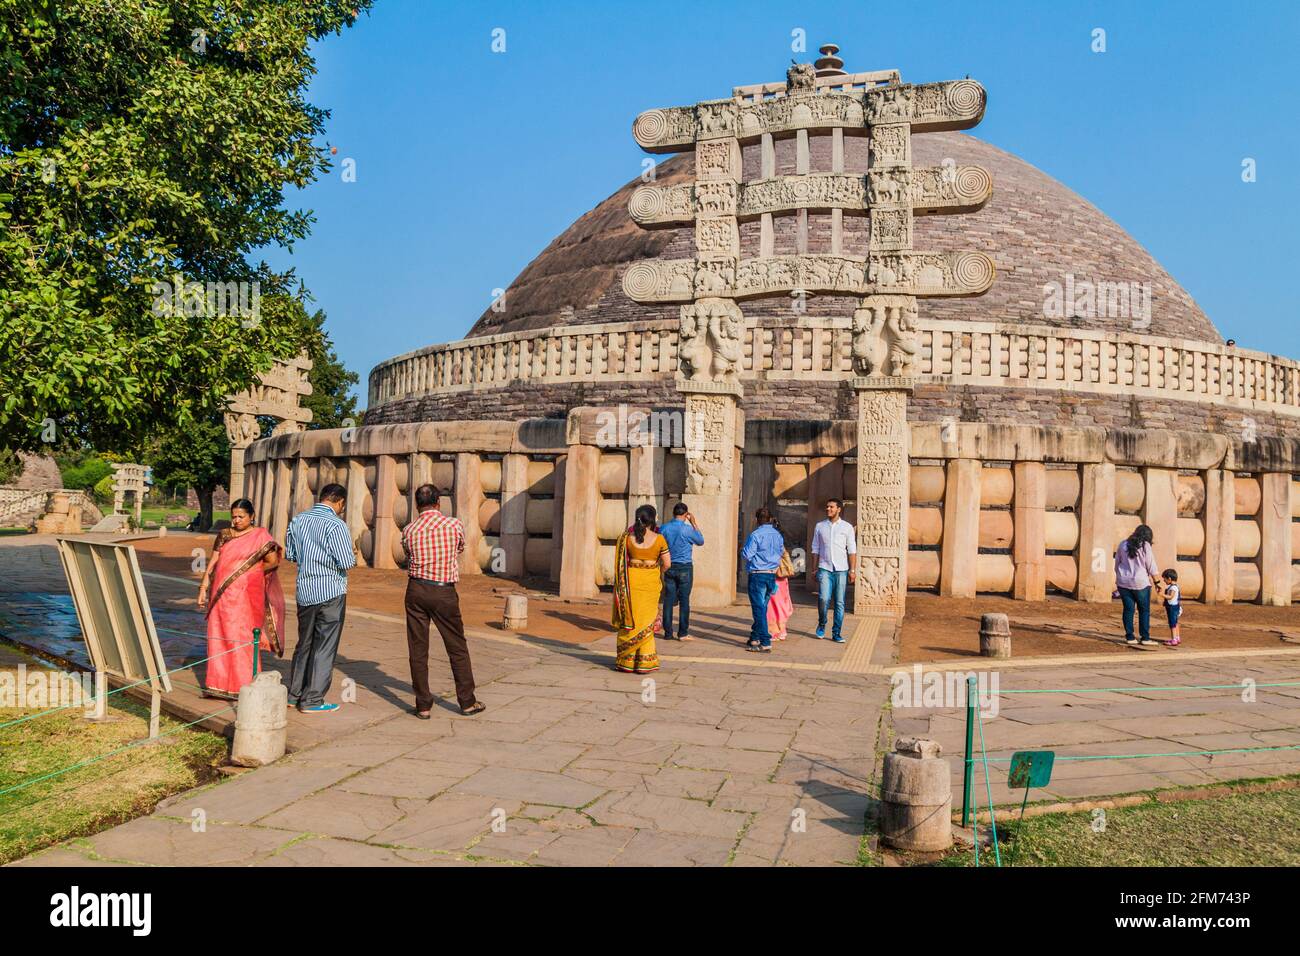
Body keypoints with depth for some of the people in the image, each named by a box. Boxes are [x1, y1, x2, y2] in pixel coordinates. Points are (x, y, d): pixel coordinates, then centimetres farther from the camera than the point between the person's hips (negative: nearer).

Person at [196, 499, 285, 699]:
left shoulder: (260, 536, -2)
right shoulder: (224, 535, 11)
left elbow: (273, 562, -6)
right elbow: (213, 563, 11)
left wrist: (250, 572, 3)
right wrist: (203, 589, 6)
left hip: (246, 596, -5)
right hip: (222, 594, 5)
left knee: (243, 638, -3)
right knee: (219, 637, 6)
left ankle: (244, 687, 3)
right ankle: (219, 684, 13)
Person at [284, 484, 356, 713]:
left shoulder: (298, 520, 5)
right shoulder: (336, 525, -16)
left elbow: (290, 553, 13)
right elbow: (347, 562, -19)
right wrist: (353, 556, 2)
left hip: (304, 591, 7)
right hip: (330, 592, -6)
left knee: (304, 644, 19)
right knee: (325, 647, 3)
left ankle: (294, 694, 26)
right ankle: (312, 700, 7)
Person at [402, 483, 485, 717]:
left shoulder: (409, 531, -2)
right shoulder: (455, 525, -5)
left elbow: (409, 557, 11)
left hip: (416, 590, 1)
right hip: (444, 592, -1)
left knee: (418, 650, 8)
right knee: (457, 648, 11)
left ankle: (423, 705, 12)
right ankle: (467, 702, 18)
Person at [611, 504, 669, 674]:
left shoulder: (628, 538, -3)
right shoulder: (659, 539, -8)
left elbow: (622, 561, 2)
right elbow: (667, 564, -5)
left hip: (632, 581, 1)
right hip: (650, 583, -1)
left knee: (630, 620, 11)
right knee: (646, 622, 10)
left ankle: (626, 661, 16)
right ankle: (644, 662, 12)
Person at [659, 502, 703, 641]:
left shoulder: (664, 528, 0)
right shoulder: (687, 529, -11)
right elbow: (700, 541, 6)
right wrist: (694, 523, 10)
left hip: (669, 568, 4)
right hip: (685, 568, -3)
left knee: (668, 600, 6)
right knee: (684, 600, 2)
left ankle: (668, 632, 9)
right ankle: (683, 633, 3)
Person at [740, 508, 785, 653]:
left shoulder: (755, 535, -14)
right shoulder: (778, 535, 7)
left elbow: (746, 555, -14)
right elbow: (781, 552, 20)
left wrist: (742, 550, 7)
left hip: (757, 575, -7)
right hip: (772, 575, 7)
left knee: (759, 608, -5)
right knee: (762, 607, 16)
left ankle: (765, 643, -7)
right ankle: (754, 638, 25)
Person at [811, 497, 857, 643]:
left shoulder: (847, 527, 5)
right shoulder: (820, 526, 9)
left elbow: (852, 550, 4)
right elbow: (815, 549, 11)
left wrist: (852, 570, -2)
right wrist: (814, 569, 6)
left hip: (841, 569, 0)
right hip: (824, 568, 0)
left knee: (839, 602, 1)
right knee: (823, 598, -15)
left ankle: (836, 633, 10)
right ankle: (821, 624, 10)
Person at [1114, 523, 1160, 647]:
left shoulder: (1123, 544, 8)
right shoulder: (1145, 546, -5)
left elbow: (1117, 564, 13)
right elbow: (1151, 567, -5)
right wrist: (1157, 582, 3)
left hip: (1124, 582, 4)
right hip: (1140, 582, -4)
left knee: (1128, 609, 6)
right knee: (1144, 610, 4)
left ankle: (1129, 637, 5)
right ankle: (1145, 638, 2)